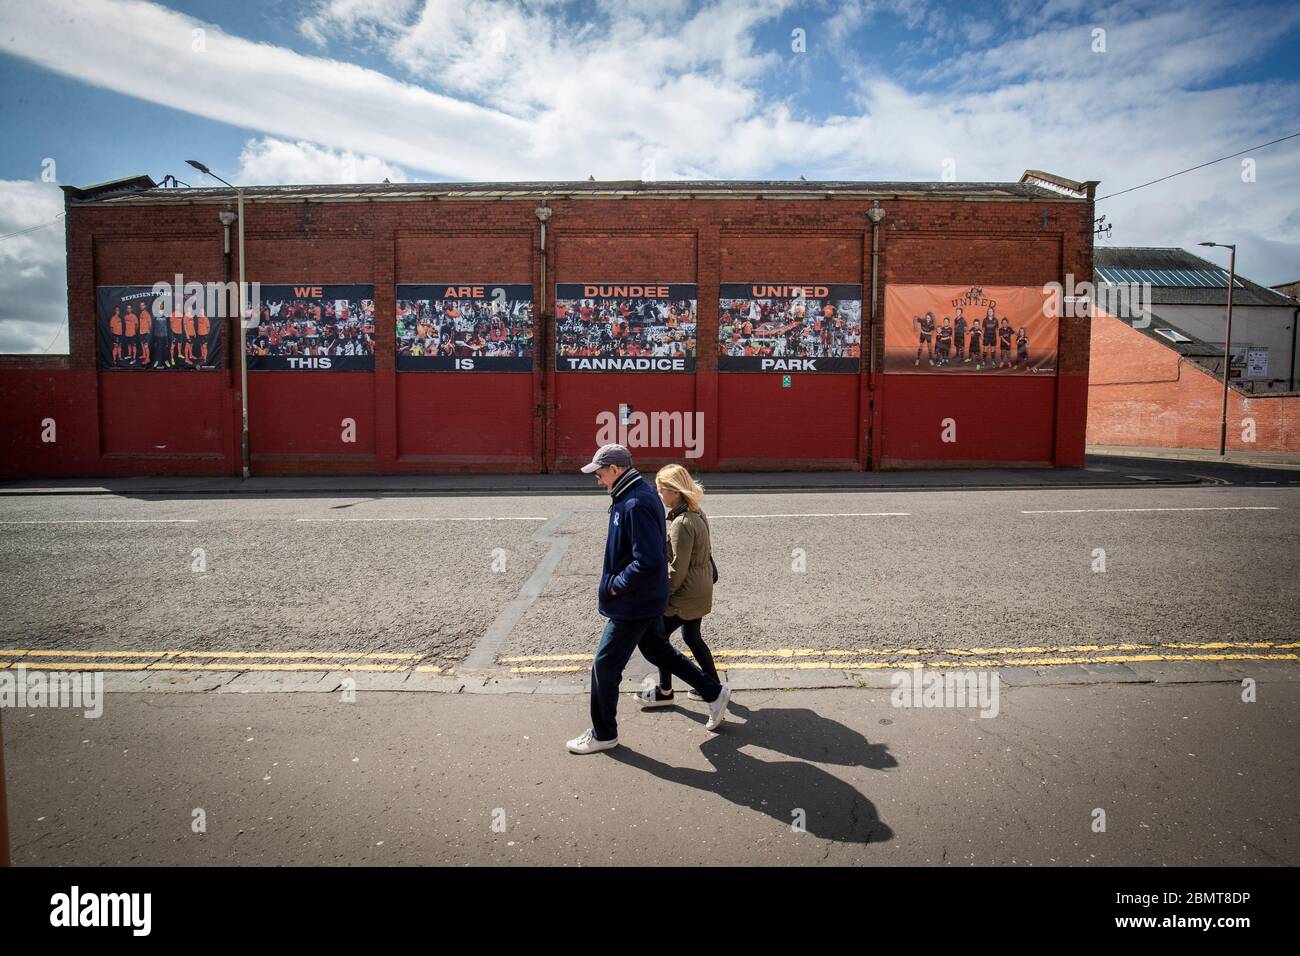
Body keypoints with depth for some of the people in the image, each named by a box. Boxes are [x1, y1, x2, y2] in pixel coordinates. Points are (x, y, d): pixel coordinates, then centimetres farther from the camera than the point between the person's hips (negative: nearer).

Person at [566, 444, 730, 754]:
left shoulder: (636, 504, -26)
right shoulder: (639, 494, 6)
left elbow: (649, 560, -32)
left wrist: (616, 585, -19)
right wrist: (616, 580, 10)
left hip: (633, 605, -10)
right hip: (648, 600, 10)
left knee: (604, 667, 4)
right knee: (658, 650, 25)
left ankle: (603, 735, 21)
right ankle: (714, 693, 35)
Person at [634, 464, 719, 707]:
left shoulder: (681, 523, -25)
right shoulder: (696, 513, 4)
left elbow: (677, 569, -23)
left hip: (686, 594, -9)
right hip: (700, 590, 9)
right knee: (691, 637, 21)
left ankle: (664, 692, 21)